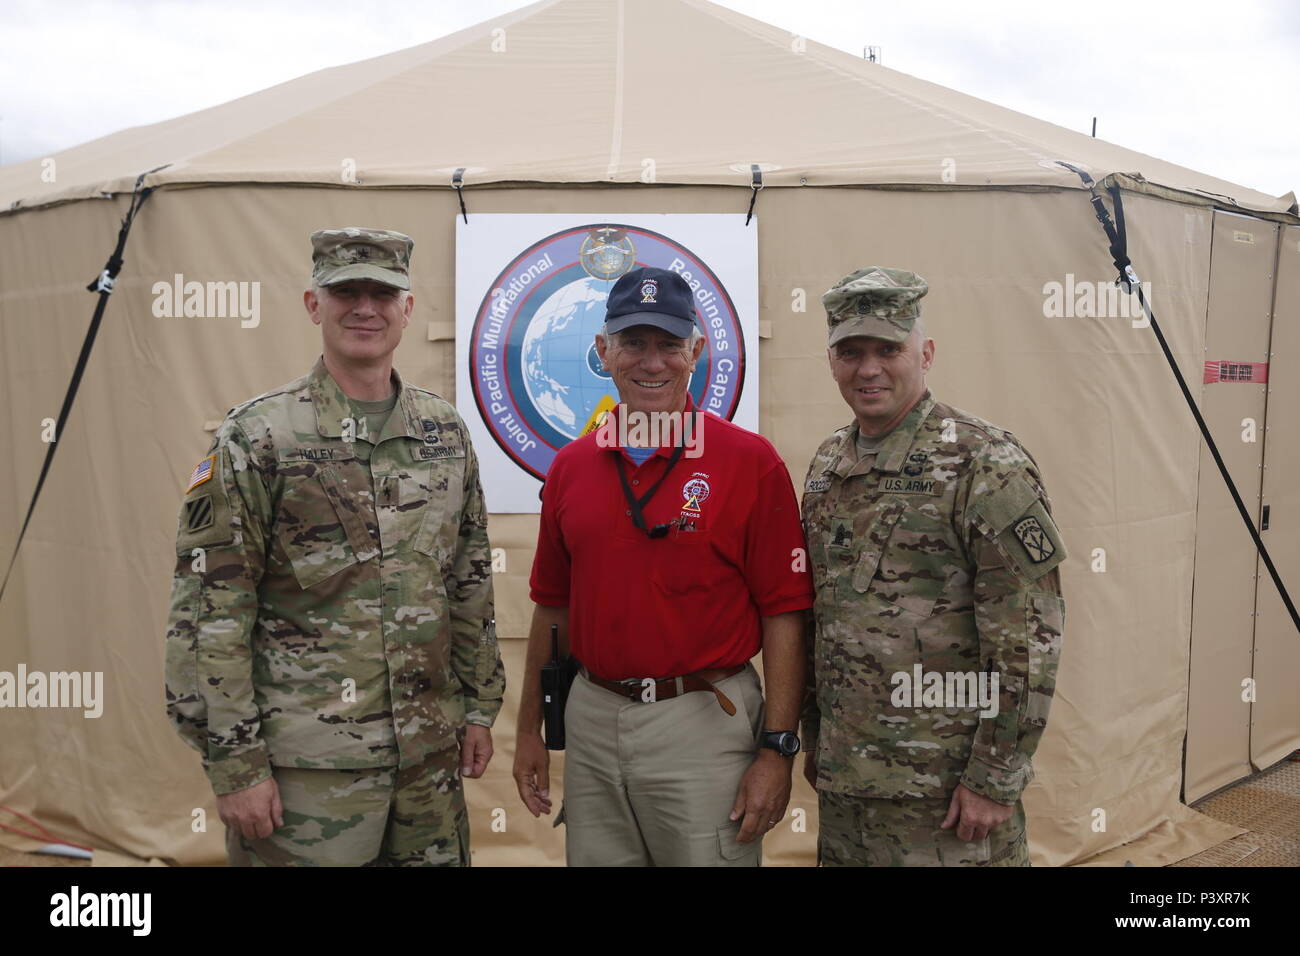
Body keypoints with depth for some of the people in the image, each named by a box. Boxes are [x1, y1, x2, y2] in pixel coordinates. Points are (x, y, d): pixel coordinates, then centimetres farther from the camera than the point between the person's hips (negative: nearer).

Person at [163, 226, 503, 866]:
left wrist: (480, 705, 11)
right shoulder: (256, 437, -8)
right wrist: (235, 763, -12)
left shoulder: (444, 430, 6)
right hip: (307, 763, -4)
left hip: (431, 753, 5)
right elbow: (209, 615, -10)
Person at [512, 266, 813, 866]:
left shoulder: (751, 462, -8)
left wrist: (777, 749, -11)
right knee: (593, 858, 16)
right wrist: (529, 729, 13)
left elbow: (784, 613, -8)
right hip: (590, 721, 5)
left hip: (704, 725, -4)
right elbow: (552, 605, 13)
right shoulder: (570, 466, 6)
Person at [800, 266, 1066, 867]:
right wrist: (814, 738, 15)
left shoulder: (986, 465, -13)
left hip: (945, 789, -6)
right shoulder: (827, 465, 8)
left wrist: (995, 778, -15)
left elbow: (1030, 637, -15)